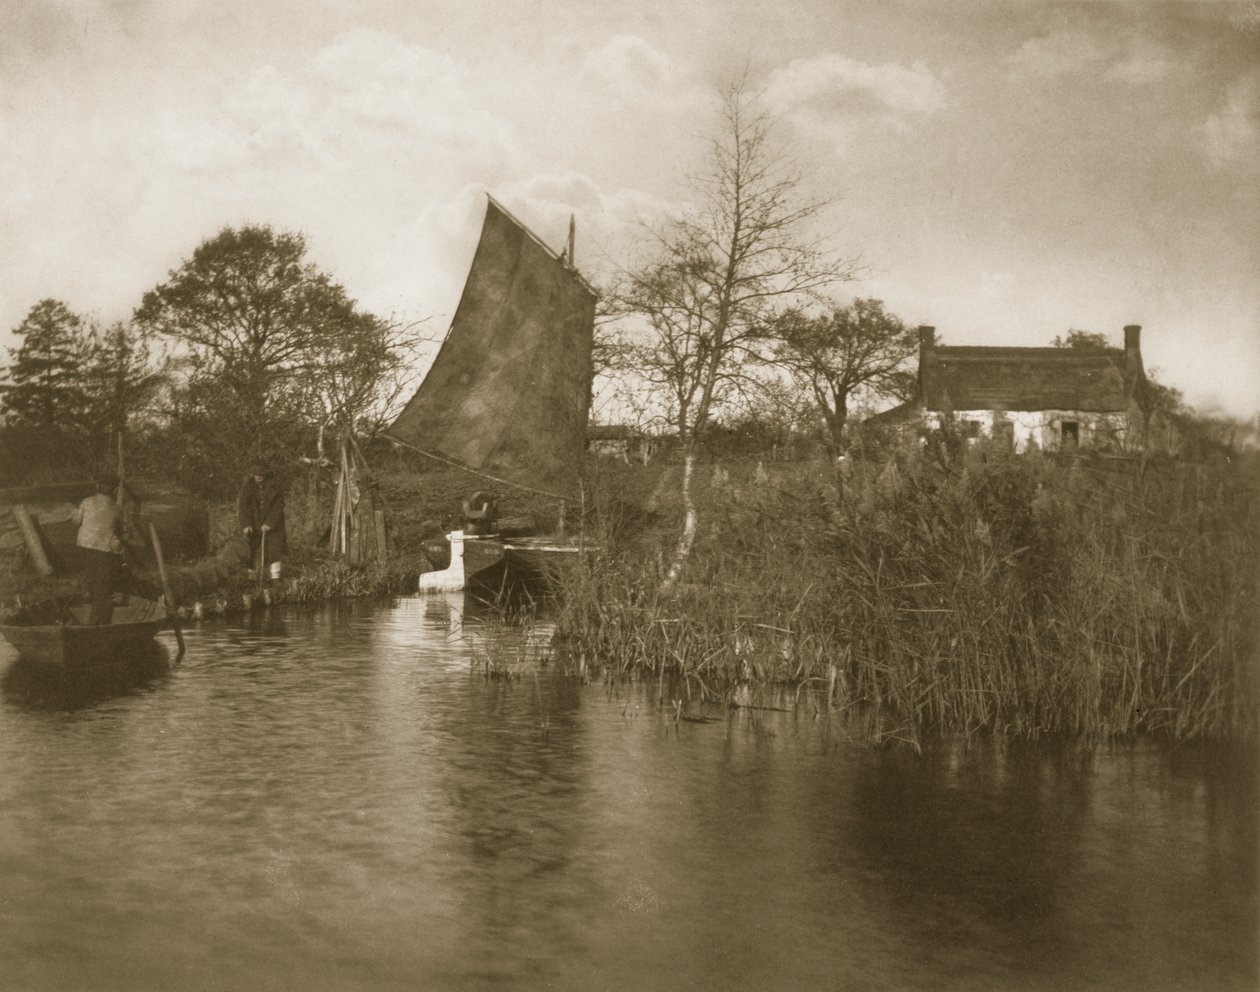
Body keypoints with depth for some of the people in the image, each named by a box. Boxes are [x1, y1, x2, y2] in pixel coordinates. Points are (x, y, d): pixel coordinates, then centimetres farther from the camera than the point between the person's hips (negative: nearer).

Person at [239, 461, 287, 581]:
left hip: (272, 524, -2)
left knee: (274, 550, -6)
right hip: (254, 525, 2)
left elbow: (278, 507, -9)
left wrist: (269, 523, -18)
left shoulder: (274, 486, -5)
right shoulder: (247, 486, 2)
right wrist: (246, 525, -16)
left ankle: (275, 578, -4)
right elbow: (244, 506, -4)